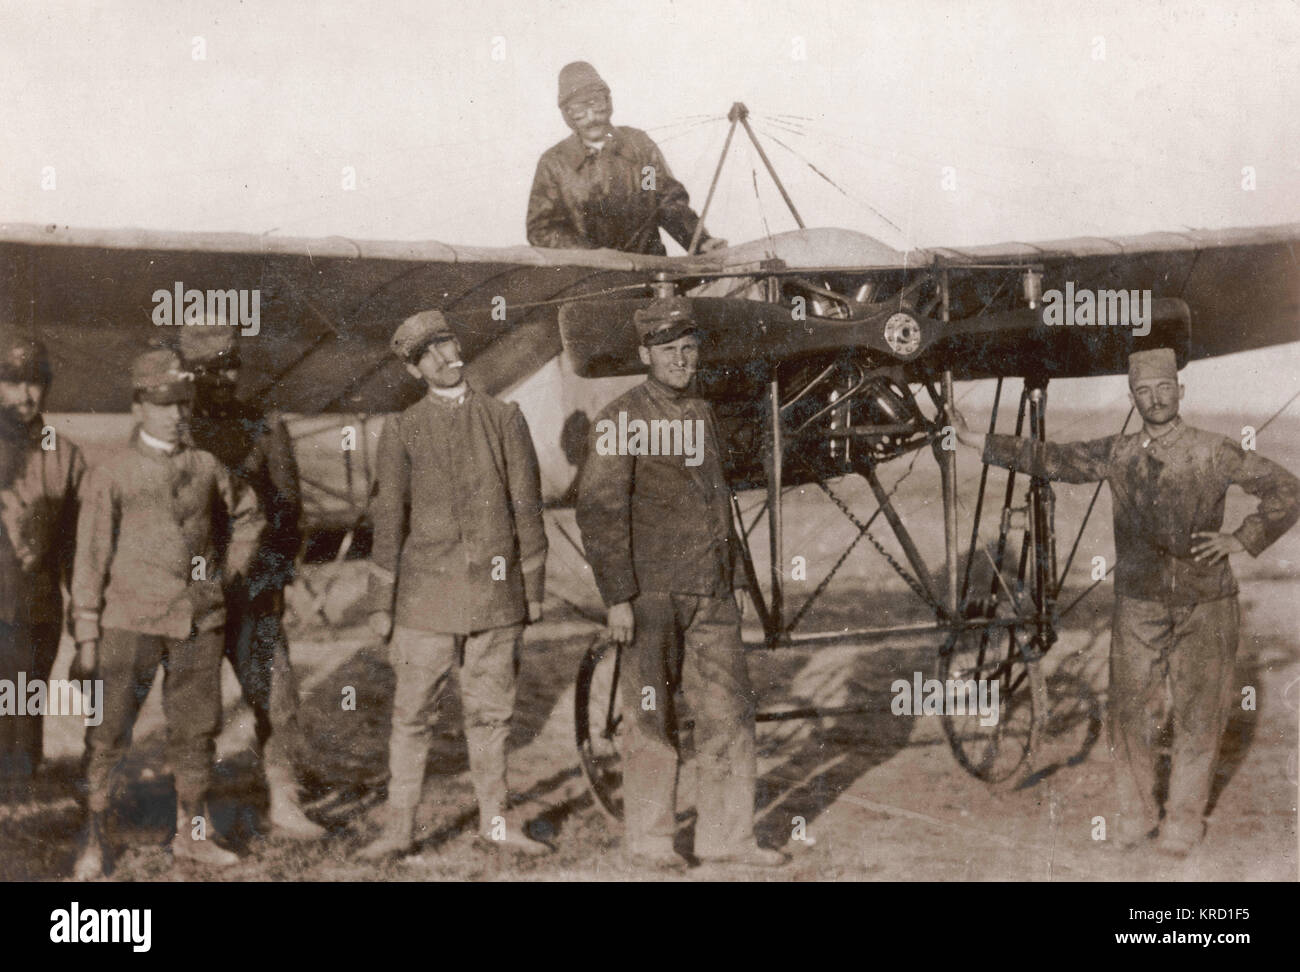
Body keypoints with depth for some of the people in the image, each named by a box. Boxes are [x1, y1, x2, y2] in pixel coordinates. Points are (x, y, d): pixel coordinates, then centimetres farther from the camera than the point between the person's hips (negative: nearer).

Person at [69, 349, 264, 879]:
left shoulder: (206, 466, 7)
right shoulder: (110, 474, -4)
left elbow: (246, 513, 25)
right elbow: (91, 557, -5)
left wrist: (233, 569, 12)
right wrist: (86, 637, -8)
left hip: (199, 621, 4)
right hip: (132, 622, -4)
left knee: (196, 730, 11)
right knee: (109, 733, -2)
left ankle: (191, 834, 24)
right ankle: (94, 842, 9)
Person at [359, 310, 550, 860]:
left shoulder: (504, 420, 5)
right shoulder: (402, 431, 2)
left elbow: (526, 507, 6)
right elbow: (388, 518, 2)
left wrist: (533, 588, 5)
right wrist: (382, 603, 1)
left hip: (495, 593, 1)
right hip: (426, 592, -1)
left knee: (490, 712, 9)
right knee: (412, 713, 2)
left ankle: (495, 821, 20)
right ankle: (399, 827, 10)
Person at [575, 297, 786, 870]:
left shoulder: (703, 414, 16)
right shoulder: (621, 420, -6)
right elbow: (599, 510, -11)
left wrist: (735, 579, 21)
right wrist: (618, 597, -16)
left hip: (710, 592, 6)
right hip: (651, 593, -6)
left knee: (730, 713, 5)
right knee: (652, 721, 2)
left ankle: (726, 837, 16)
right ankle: (649, 844, 13)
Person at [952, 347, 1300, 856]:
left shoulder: (1214, 453, -2)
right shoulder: (1117, 455, 4)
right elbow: (1049, 458, 7)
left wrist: (1242, 539, -8)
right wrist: (976, 441, 3)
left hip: (1206, 607, -2)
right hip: (1139, 606, 2)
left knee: (1199, 715, 4)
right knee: (1131, 710, 3)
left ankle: (1184, 819, 18)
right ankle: (1135, 814, 20)